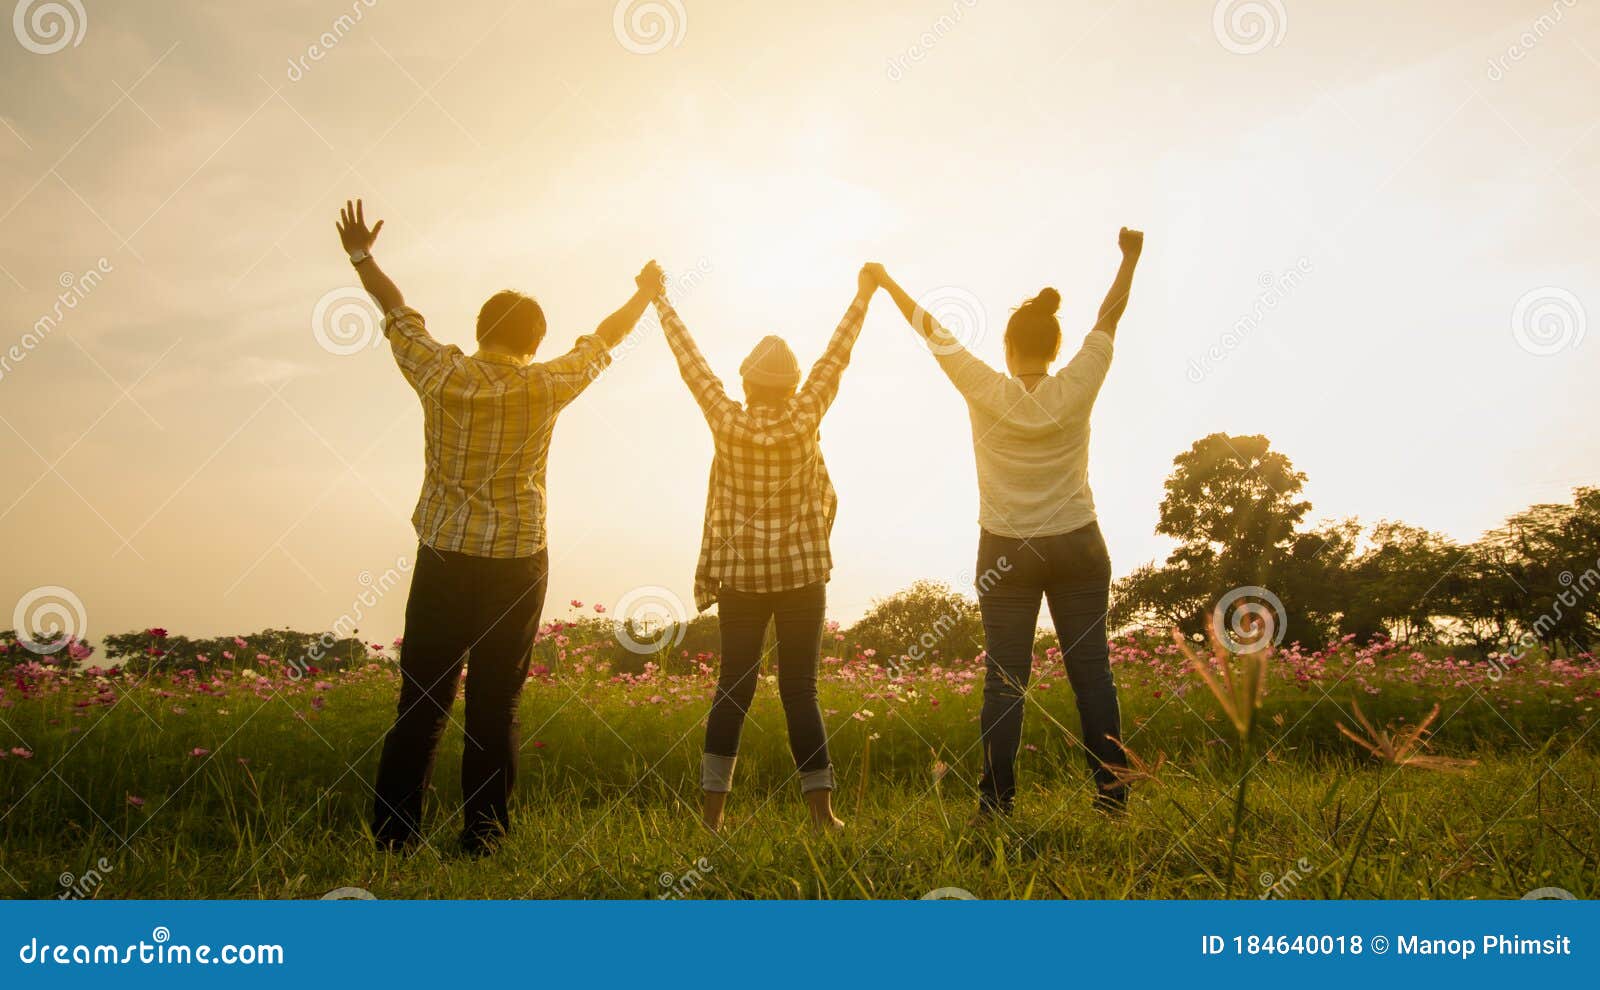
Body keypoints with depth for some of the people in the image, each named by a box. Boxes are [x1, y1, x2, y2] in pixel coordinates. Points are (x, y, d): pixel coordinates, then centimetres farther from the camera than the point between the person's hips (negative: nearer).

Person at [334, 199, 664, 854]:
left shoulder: (441, 375, -2)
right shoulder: (545, 388, -3)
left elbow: (399, 316, 14)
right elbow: (602, 340, 13)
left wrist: (362, 257, 31)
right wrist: (645, 295, 30)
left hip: (444, 558, 1)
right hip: (517, 563, -1)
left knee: (422, 700, 6)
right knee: (495, 706, 4)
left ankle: (392, 837, 11)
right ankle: (482, 838, 10)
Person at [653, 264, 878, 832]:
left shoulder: (727, 422, -7)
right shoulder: (804, 420, -8)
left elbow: (689, 359, 3)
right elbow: (836, 356, 2)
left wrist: (658, 300, 15)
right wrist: (863, 295, 13)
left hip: (740, 576, 1)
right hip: (802, 573, -1)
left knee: (733, 688, 8)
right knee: (800, 689, 4)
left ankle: (712, 807, 10)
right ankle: (821, 809, 8)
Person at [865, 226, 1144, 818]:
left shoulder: (987, 393, -7)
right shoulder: (1077, 390, -4)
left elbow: (930, 329, 4)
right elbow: (1109, 318, 10)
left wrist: (885, 282, 15)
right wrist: (1130, 258, 23)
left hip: (1007, 553, -1)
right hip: (1078, 548, 1)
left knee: (1004, 681, 1)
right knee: (1092, 672, 5)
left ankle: (997, 801, 4)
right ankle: (1111, 791, 8)